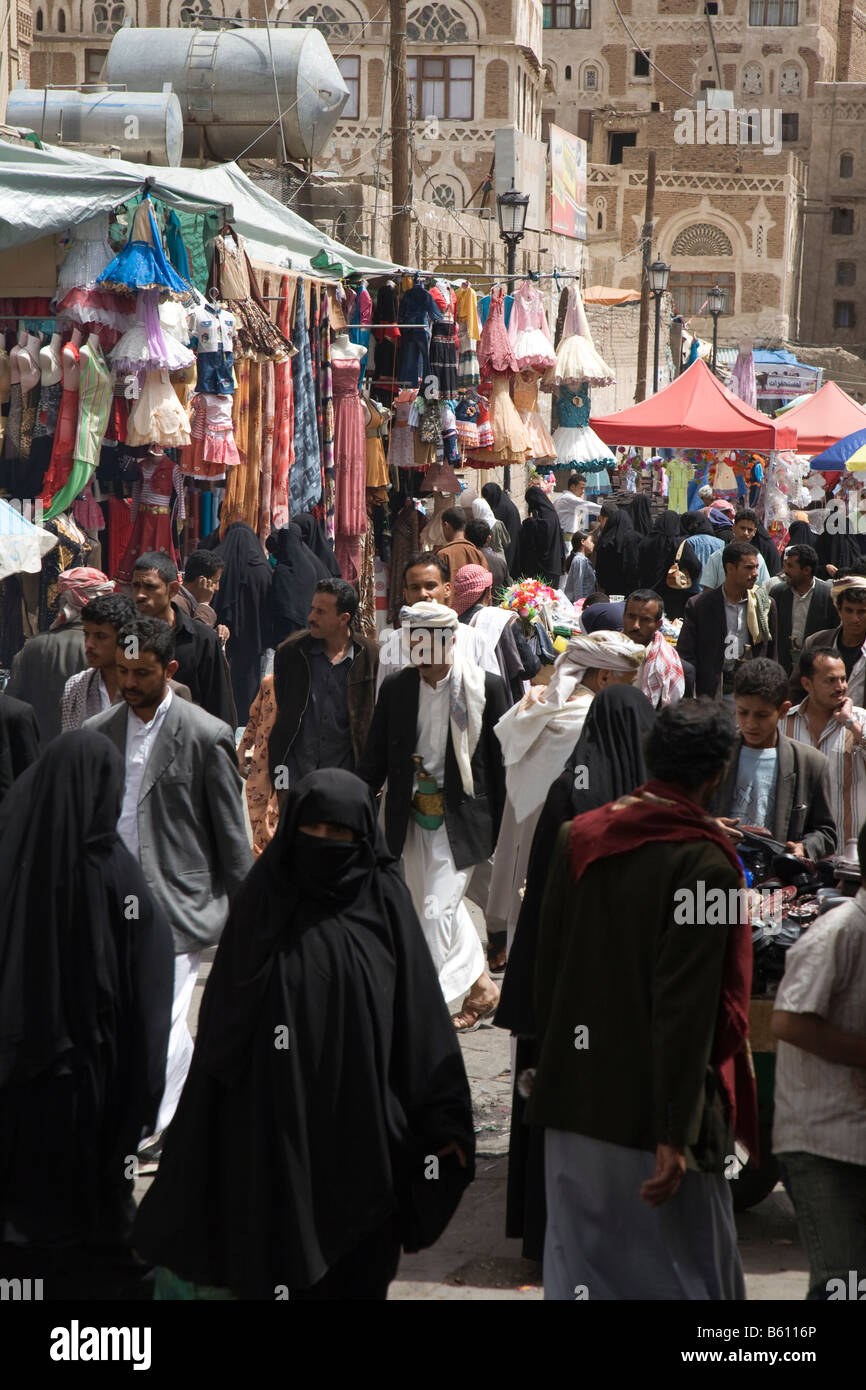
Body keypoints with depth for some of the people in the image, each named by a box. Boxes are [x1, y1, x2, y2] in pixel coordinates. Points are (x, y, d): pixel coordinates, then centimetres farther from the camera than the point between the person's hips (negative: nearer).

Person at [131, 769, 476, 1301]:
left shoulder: (384, 901, 1)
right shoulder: (267, 898, 2)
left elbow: (422, 1015, -1)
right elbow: (224, 1018, 2)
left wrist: (440, 1119, -6)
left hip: (361, 1119, 0)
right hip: (276, 1120, 0)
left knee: (360, 1262, 7)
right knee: (282, 1257, 3)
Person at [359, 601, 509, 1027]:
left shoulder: (485, 688, -8)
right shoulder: (396, 688, 3)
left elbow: (500, 758, -4)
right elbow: (376, 756, 9)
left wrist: (502, 827, -4)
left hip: (461, 816, -5)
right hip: (413, 814, 5)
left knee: (437, 910, -11)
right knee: (433, 910, 13)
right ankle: (481, 987, 31)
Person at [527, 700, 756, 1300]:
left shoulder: (577, 838, 4)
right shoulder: (704, 862, -15)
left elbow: (547, 964, 10)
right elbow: (687, 1007, -19)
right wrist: (676, 1135, -18)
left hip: (572, 1107, 6)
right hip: (651, 1110, -6)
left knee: (577, 1267, 13)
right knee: (687, 1271, 5)